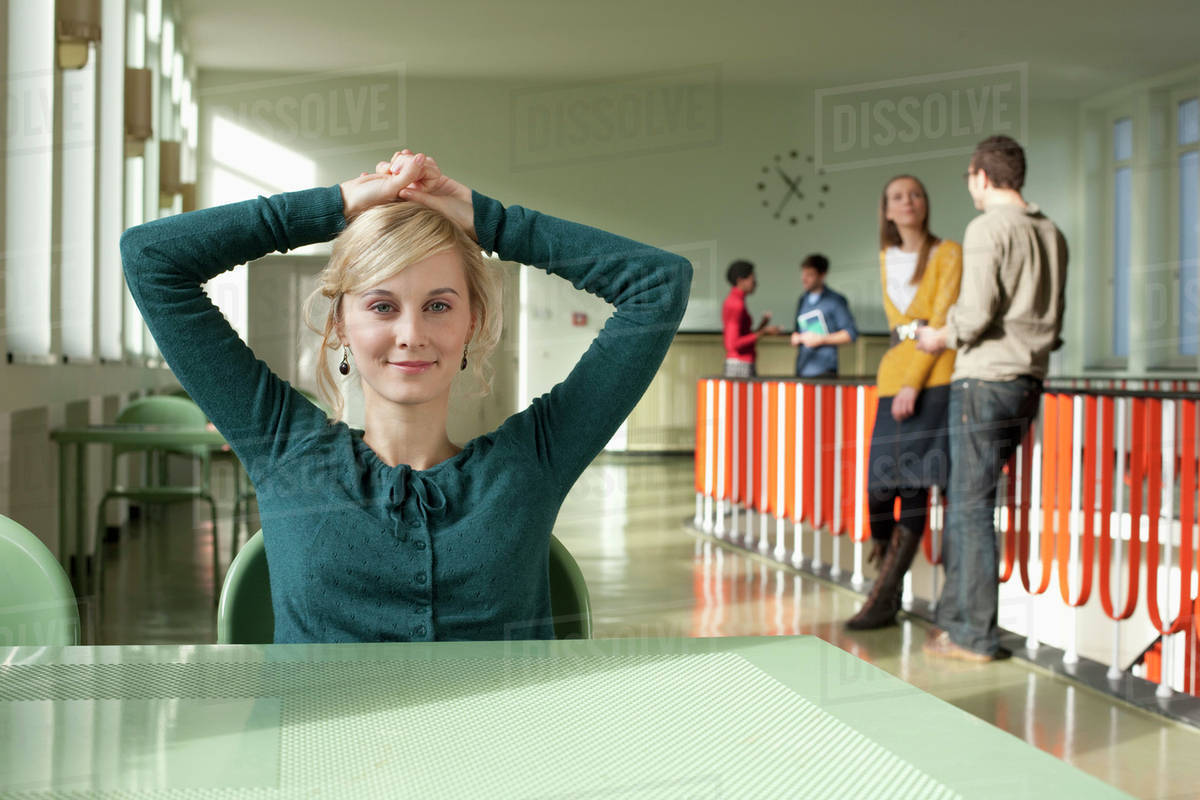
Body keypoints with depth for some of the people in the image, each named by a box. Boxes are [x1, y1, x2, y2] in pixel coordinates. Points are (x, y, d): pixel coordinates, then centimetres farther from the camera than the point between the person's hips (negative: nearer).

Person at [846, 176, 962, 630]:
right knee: (880, 487, -4)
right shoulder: (886, 258, 19)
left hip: (933, 376, -5)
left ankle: (883, 601, -6)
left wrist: (914, 383, -13)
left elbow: (941, 322, -4)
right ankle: (887, 600, 9)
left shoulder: (948, 254, 4)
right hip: (894, 372, 5)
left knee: (915, 485, -10)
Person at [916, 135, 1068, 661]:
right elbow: (1051, 317, 16)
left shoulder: (988, 228, -10)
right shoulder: (1051, 234, 14)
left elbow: (976, 312, -17)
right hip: (1029, 380, 8)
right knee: (967, 500, 15)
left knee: (972, 505, -2)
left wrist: (939, 337, 0)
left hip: (985, 380, -8)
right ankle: (956, 613, 22)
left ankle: (975, 635, 2)